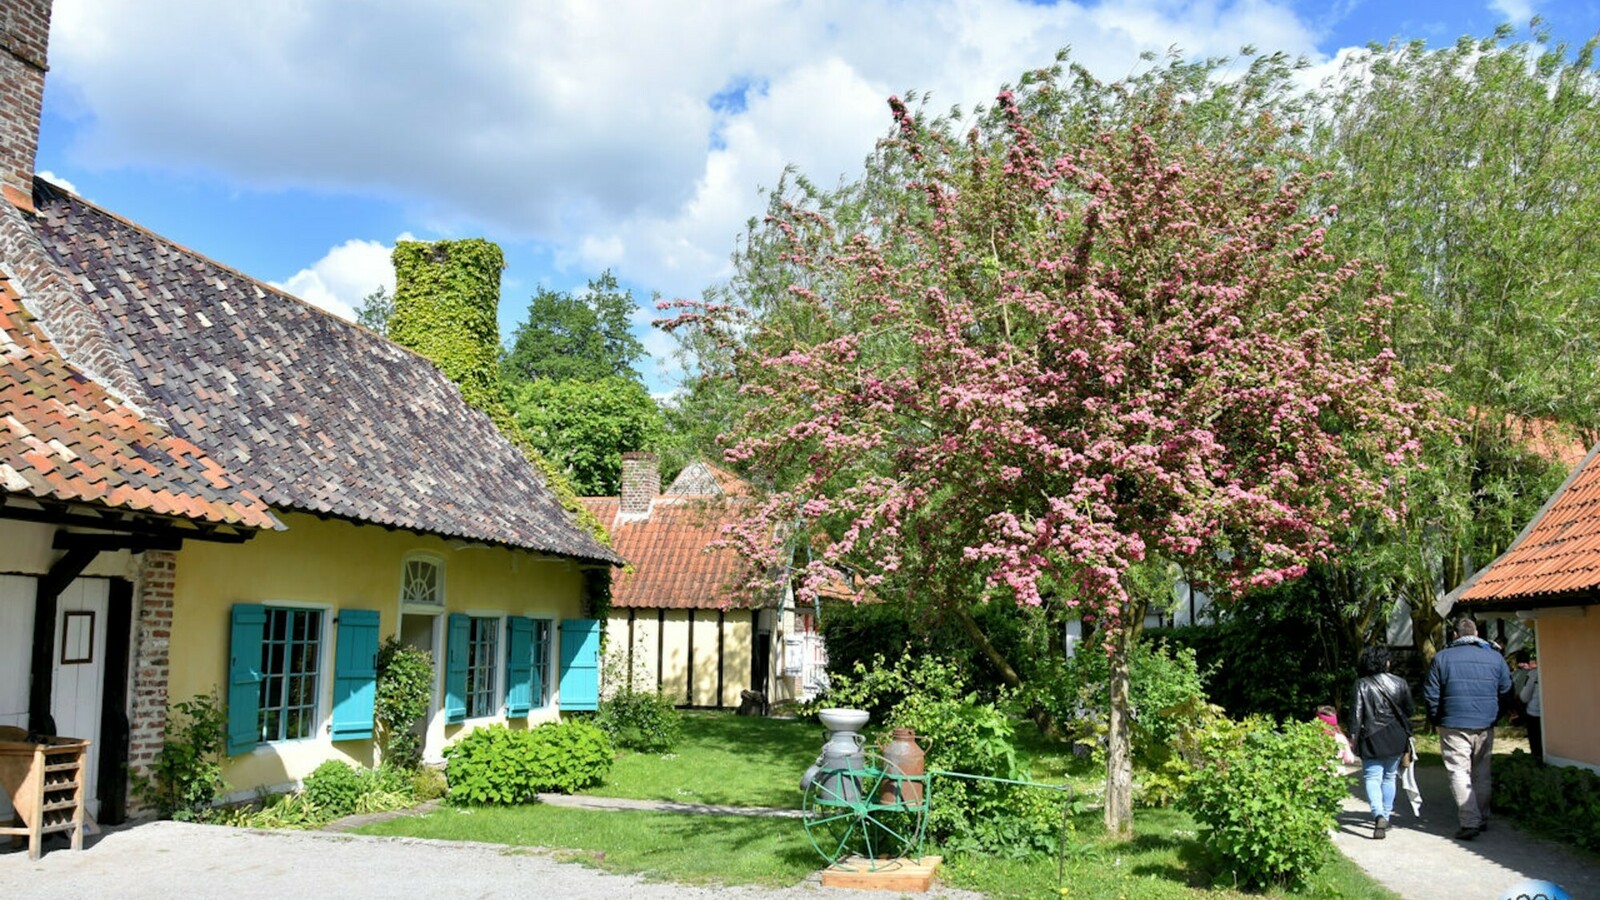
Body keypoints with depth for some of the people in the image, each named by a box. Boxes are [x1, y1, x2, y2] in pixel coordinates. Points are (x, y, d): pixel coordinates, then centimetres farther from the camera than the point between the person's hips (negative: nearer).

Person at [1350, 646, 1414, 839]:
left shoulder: (1361, 685, -8)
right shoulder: (1399, 682, 1)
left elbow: (1356, 714, -11)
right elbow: (1409, 709, 9)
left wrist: (1354, 736, -5)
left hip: (1372, 739, -3)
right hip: (1396, 739, 3)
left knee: (1372, 778, -3)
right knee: (1389, 777, 18)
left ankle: (1379, 815, -25)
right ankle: (1386, 815, 24)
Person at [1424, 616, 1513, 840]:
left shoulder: (1442, 658, -4)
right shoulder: (1495, 657, 3)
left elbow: (1431, 695, -3)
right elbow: (1506, 691, 10)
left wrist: (1436, 720, 11)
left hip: (1454, 727, -3)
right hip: (1485, 727, 4)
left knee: (1459, 773, -3)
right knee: (1481, 773, 16)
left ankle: (1470, 822, -11)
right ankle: (1482, 819, 23)